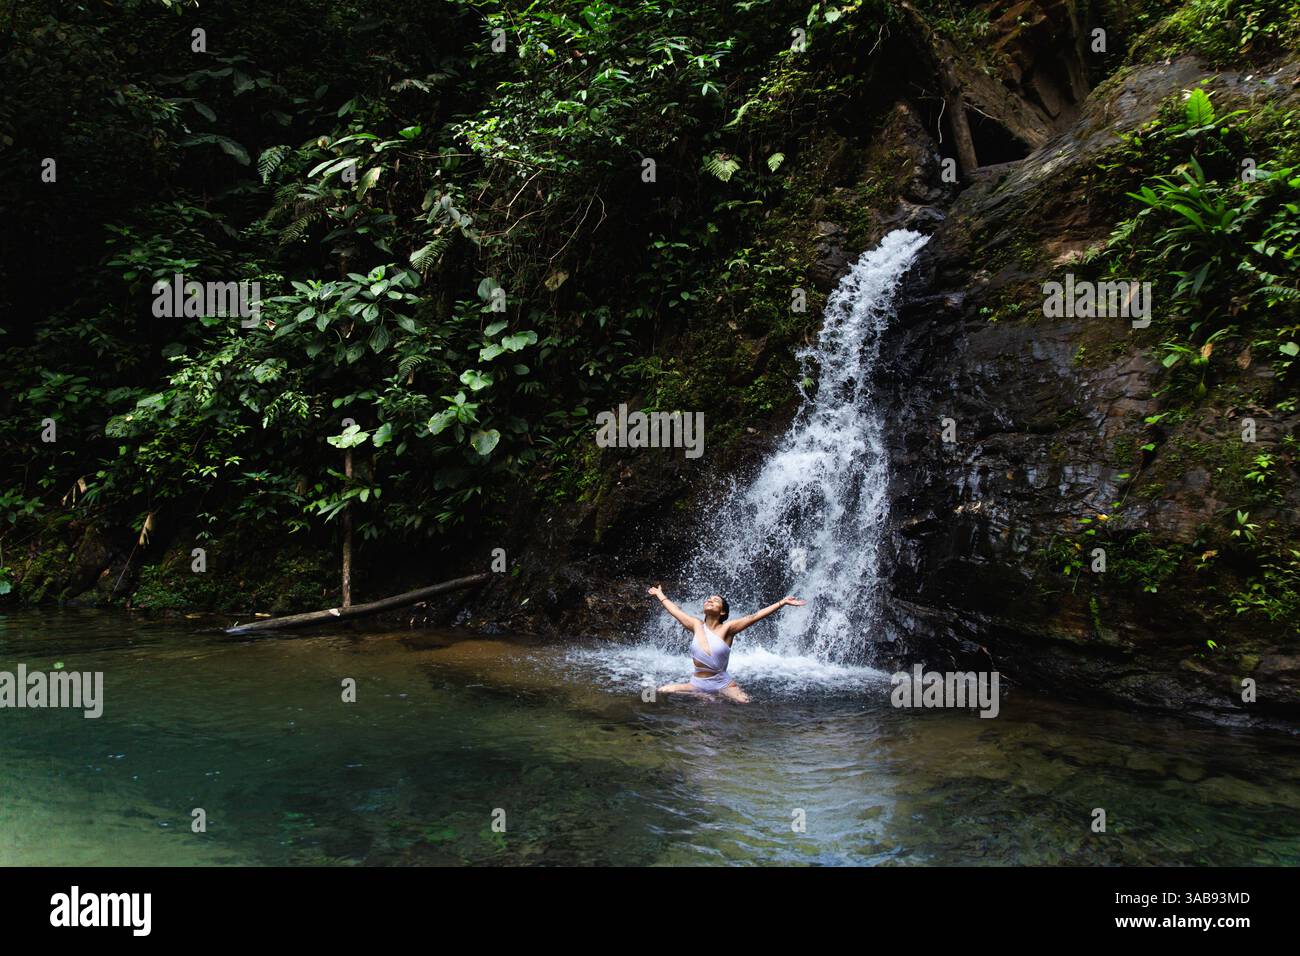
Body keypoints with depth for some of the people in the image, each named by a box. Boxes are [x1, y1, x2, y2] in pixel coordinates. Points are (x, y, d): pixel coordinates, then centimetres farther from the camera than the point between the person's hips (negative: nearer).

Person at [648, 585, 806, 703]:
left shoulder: (727, 628, -7)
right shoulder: (696, 626, 2)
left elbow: (754, 616, -12)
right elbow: (674, 610, 17)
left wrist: (783, 602, -17)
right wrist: (659, 594, 30)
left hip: (722, 683, -3)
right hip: (697, 683, 3)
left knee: (745, 703, -23)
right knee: (662, 692, -7)